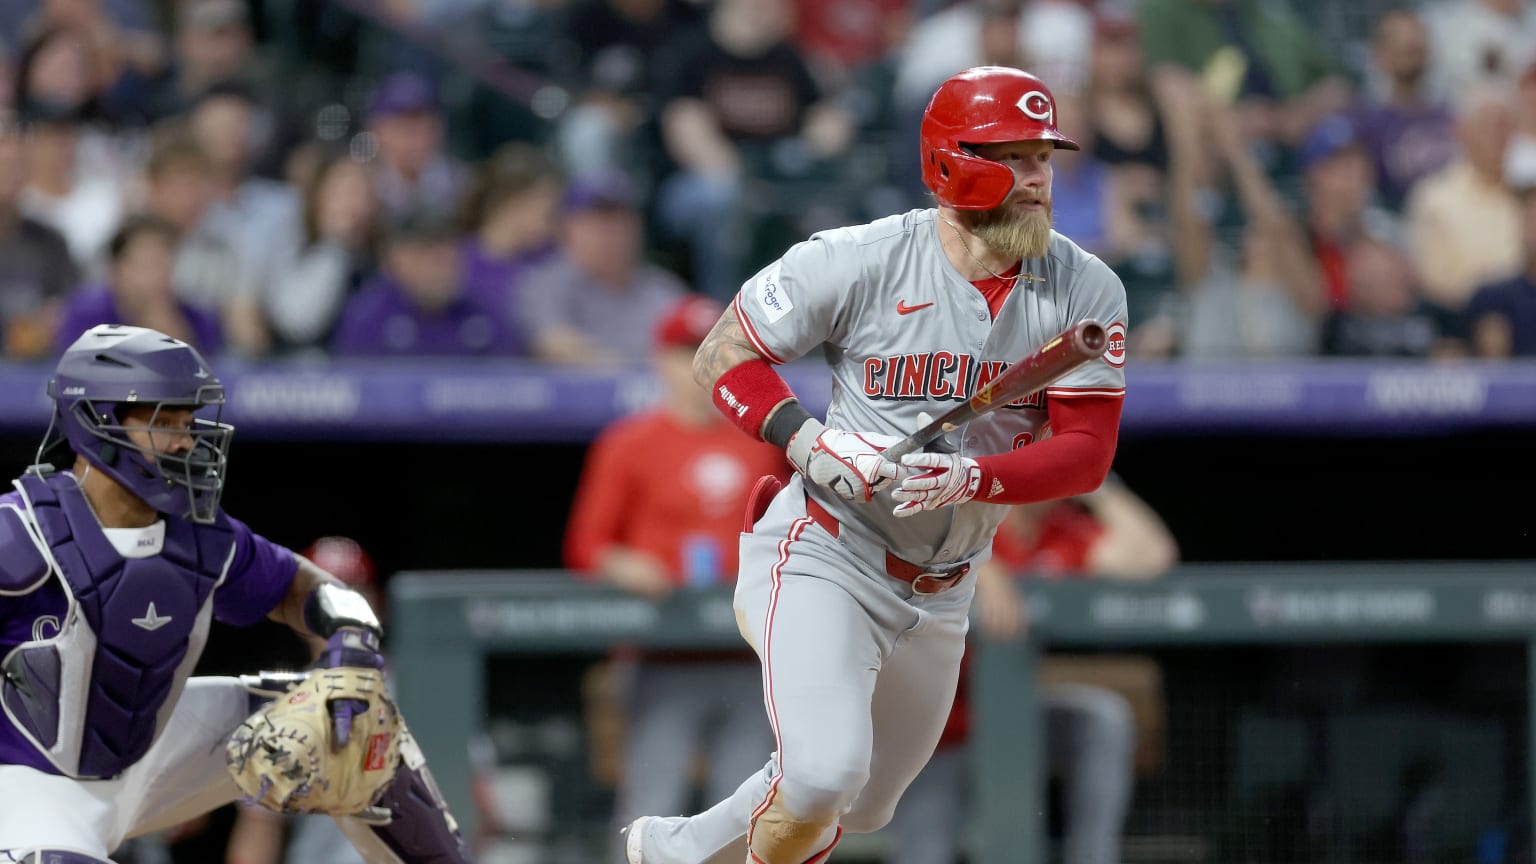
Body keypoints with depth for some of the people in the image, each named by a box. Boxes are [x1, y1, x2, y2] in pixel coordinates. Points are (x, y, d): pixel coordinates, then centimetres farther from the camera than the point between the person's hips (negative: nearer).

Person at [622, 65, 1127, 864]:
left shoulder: (1086, 293, -7)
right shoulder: (857, 262, -16)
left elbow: (1088, 453, -9)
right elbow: (723, 357, -7)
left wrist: (971, 478, -28)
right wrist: (811, 444, -24)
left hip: (938, 589, 6)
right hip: (823, 558, -6)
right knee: (824, 774, -26)